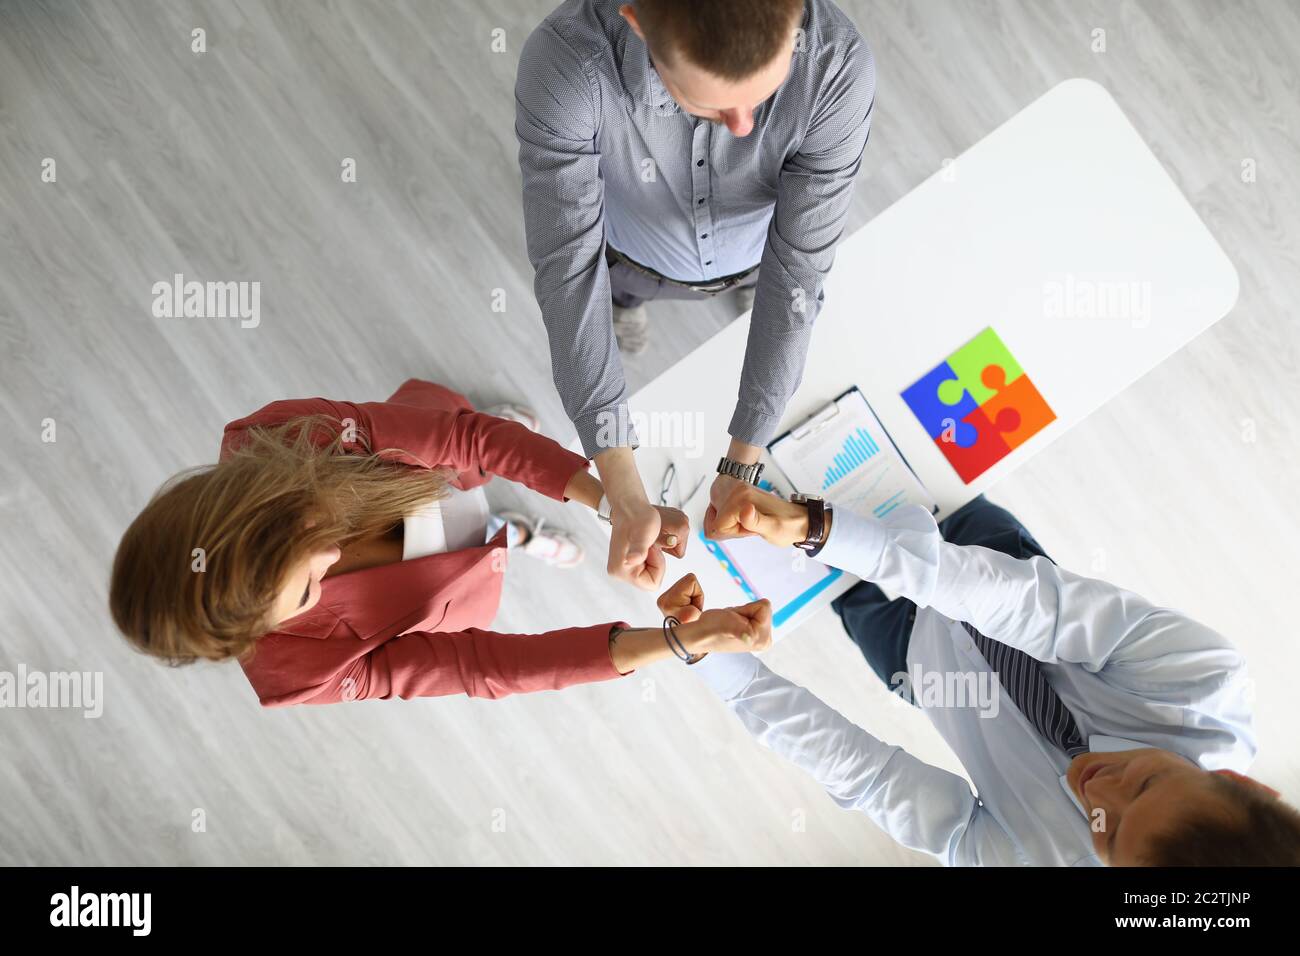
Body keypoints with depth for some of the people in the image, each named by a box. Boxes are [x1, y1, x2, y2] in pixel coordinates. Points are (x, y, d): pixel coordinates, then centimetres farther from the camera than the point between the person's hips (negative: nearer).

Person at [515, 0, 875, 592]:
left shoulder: (838, 64, -42)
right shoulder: (561, 62, -44)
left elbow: (795, 271, -35)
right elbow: (567, 269, -41)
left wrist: (740, 463, -35)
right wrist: (622, 493, -45)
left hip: (754, 250, 1)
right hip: (641, 256, 0)